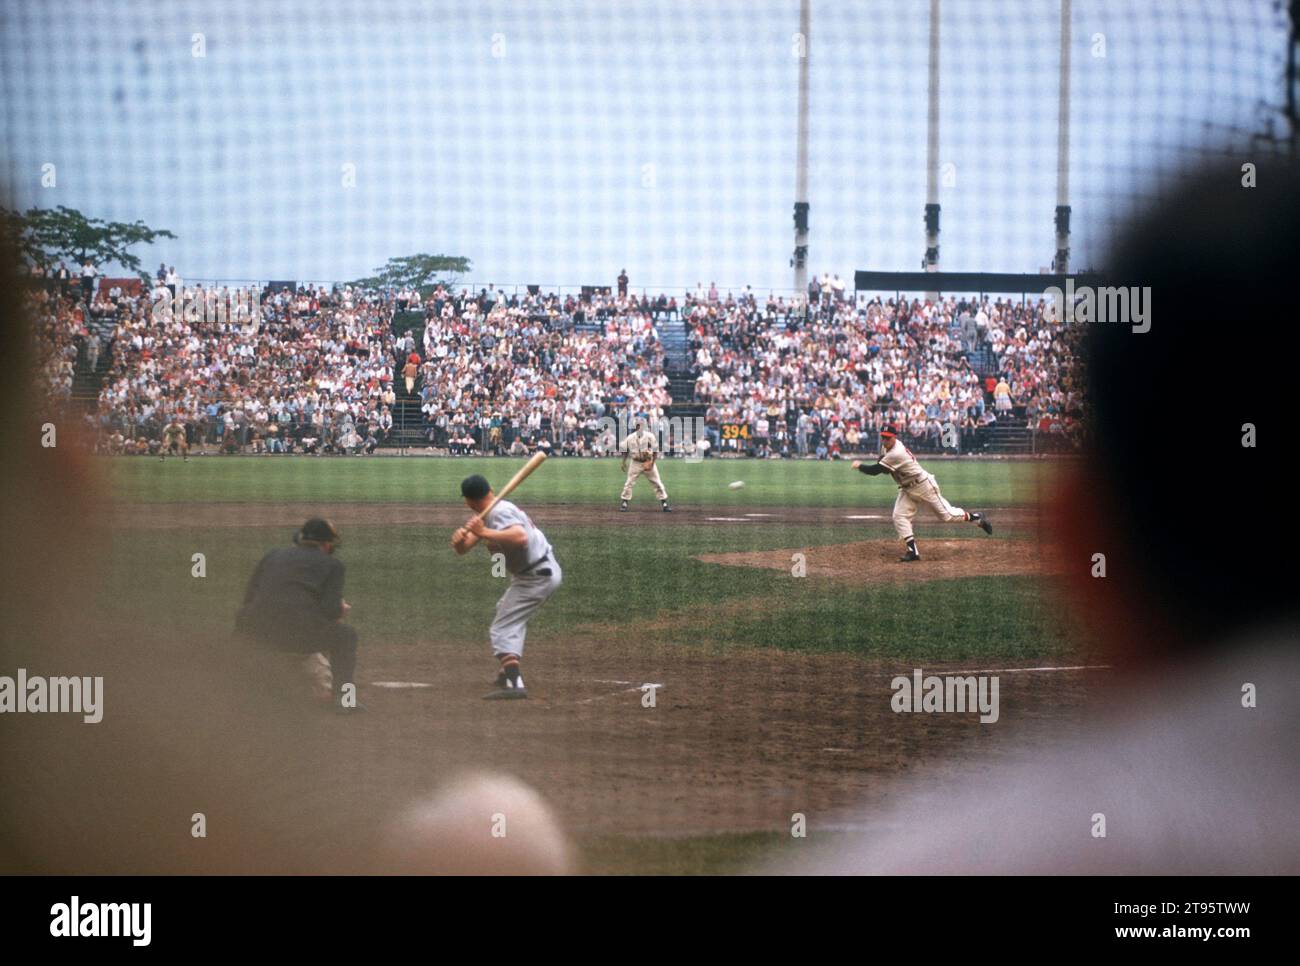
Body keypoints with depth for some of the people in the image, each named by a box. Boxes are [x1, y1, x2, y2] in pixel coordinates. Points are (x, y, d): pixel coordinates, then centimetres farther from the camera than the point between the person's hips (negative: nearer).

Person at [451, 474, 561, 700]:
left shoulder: (499, 512, -21)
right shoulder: (488, 514, 9)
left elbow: (521, 537, -40)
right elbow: (463, 549, 3)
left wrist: (485, 533, -38)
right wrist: (459, 540, -20)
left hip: (536, 577, -11)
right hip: (546, 570, 11)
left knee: (501, 629, -15)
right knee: (510, 615, 32)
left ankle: (514, 684, -29)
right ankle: (509, 671, 41)